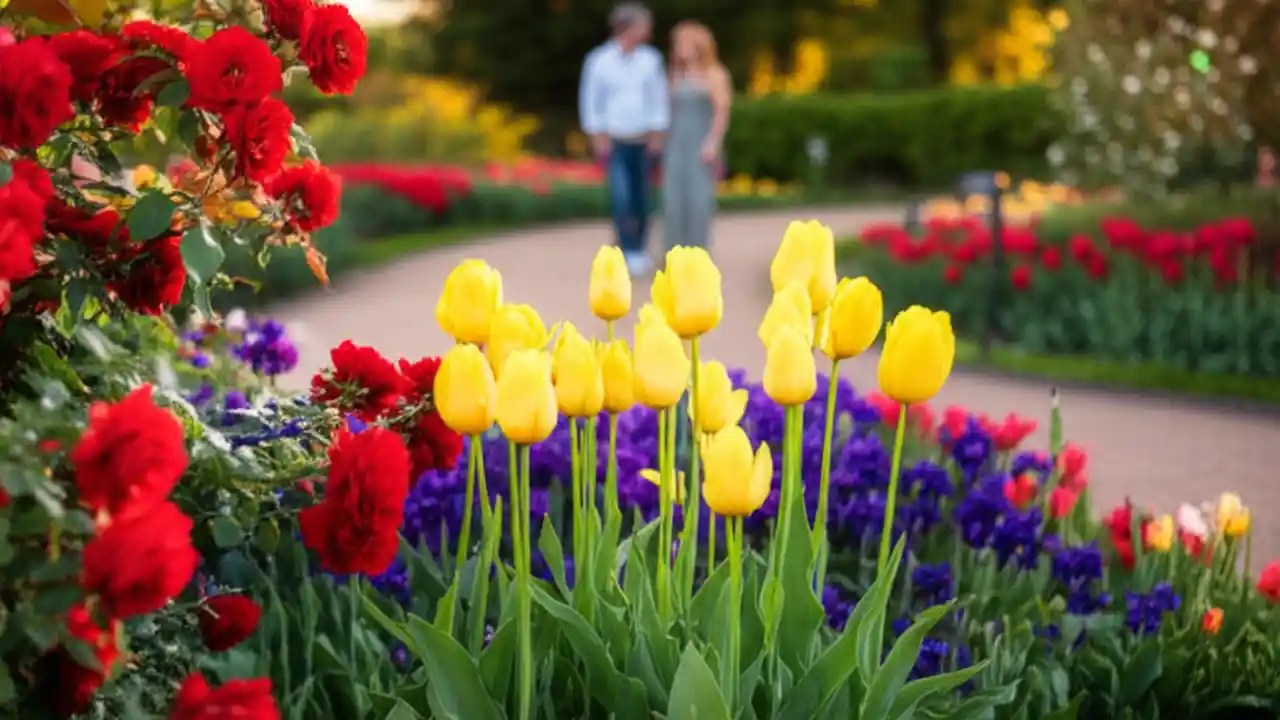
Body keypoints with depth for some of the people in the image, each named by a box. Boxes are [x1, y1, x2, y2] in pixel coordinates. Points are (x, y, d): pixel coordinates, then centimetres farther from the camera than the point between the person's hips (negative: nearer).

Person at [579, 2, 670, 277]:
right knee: (622, 197, -13)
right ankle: (630, 253, -8)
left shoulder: (651, 59, -3)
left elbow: (659, 97, 1)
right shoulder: (598, 60, -9)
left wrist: (658, 135, -3)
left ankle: (639, 249, 19)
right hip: (613, 142, -3)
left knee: (641, 198, 6)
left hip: (643, 141, 3)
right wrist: (598, 137, -8)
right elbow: (590, 100, -5)